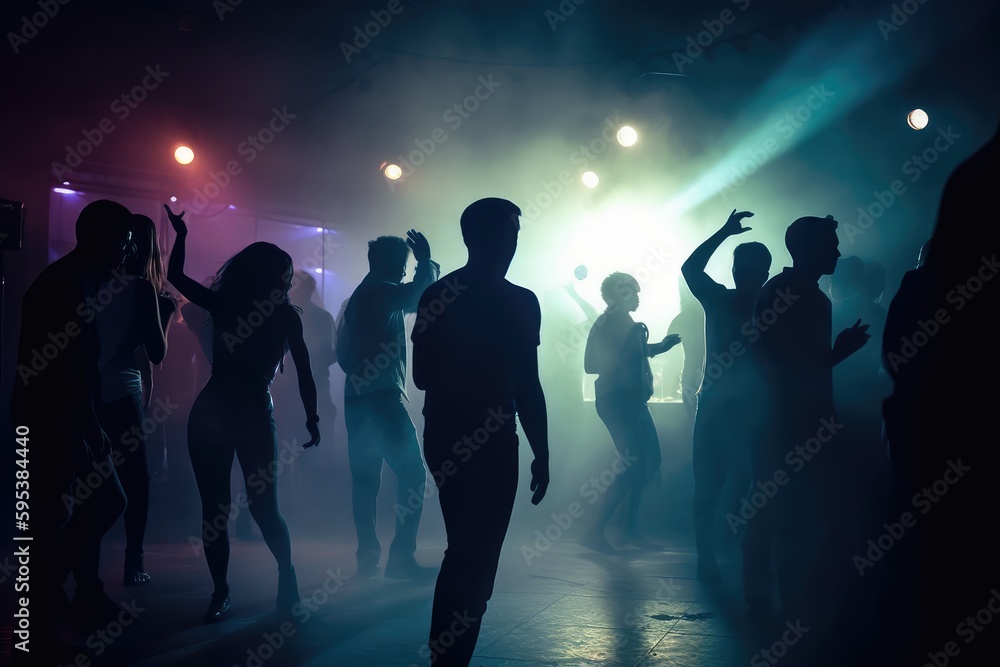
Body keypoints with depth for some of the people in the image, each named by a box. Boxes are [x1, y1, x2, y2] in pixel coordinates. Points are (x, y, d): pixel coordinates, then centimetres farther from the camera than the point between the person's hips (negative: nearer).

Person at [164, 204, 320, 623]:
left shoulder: (284, 315, 1)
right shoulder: (223, 304, 8)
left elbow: (303, 369, -2)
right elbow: (176, 276, 20)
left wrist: (312, 417, -10)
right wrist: (181, 235, 16)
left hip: (255, 415, -3)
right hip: (211, 412, 3)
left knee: (262, 506, -6)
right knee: (213, 507, 4)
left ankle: (286, 572, 19)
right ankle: (220, 591, 14)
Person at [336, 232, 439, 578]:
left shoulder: (359, 296, 21)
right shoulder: (380, 291, -6)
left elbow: (342, 353, 26)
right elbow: (419, 293, -20)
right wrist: (427, 262, -3)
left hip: (357, 396, 10)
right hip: (382, 394, -10)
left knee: (365, 478, 9)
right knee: (413, 474, -6)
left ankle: (368, 556, 10)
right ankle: (401, 556, -9)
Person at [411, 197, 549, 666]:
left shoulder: (435, 294, 6)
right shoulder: (518, 302, -12)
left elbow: (422, 376, 10)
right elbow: (526, 388, -14)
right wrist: (541, 454, -5)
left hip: (443, 437, 7)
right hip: (490, 442, -7)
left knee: (463, 550, 20)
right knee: (478, 556, 3)